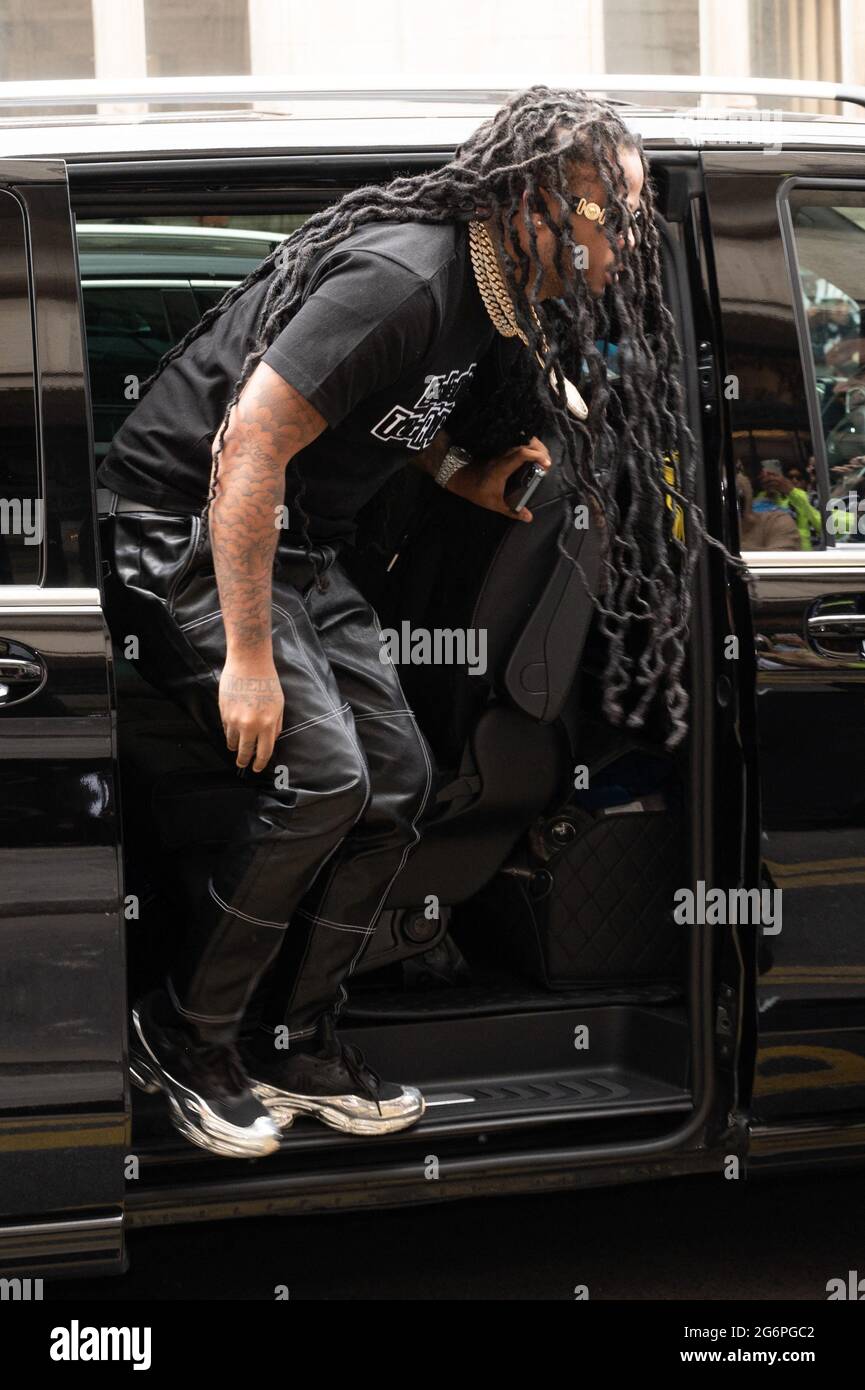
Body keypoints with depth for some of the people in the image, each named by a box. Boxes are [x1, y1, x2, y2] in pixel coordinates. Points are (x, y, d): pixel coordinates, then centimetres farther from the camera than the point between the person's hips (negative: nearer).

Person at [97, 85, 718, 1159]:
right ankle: (184, 1037, -3)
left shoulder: (490, 301, 4)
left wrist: (469, 478, 0)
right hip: (181, 530, -10)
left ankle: (291, 1043, 13)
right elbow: (249, 444, -30)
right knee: (321, 774, -21)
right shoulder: (403, 280, -26)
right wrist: (249, 658, -29)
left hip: (292, 545, 10)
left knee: (398, 777, 3)